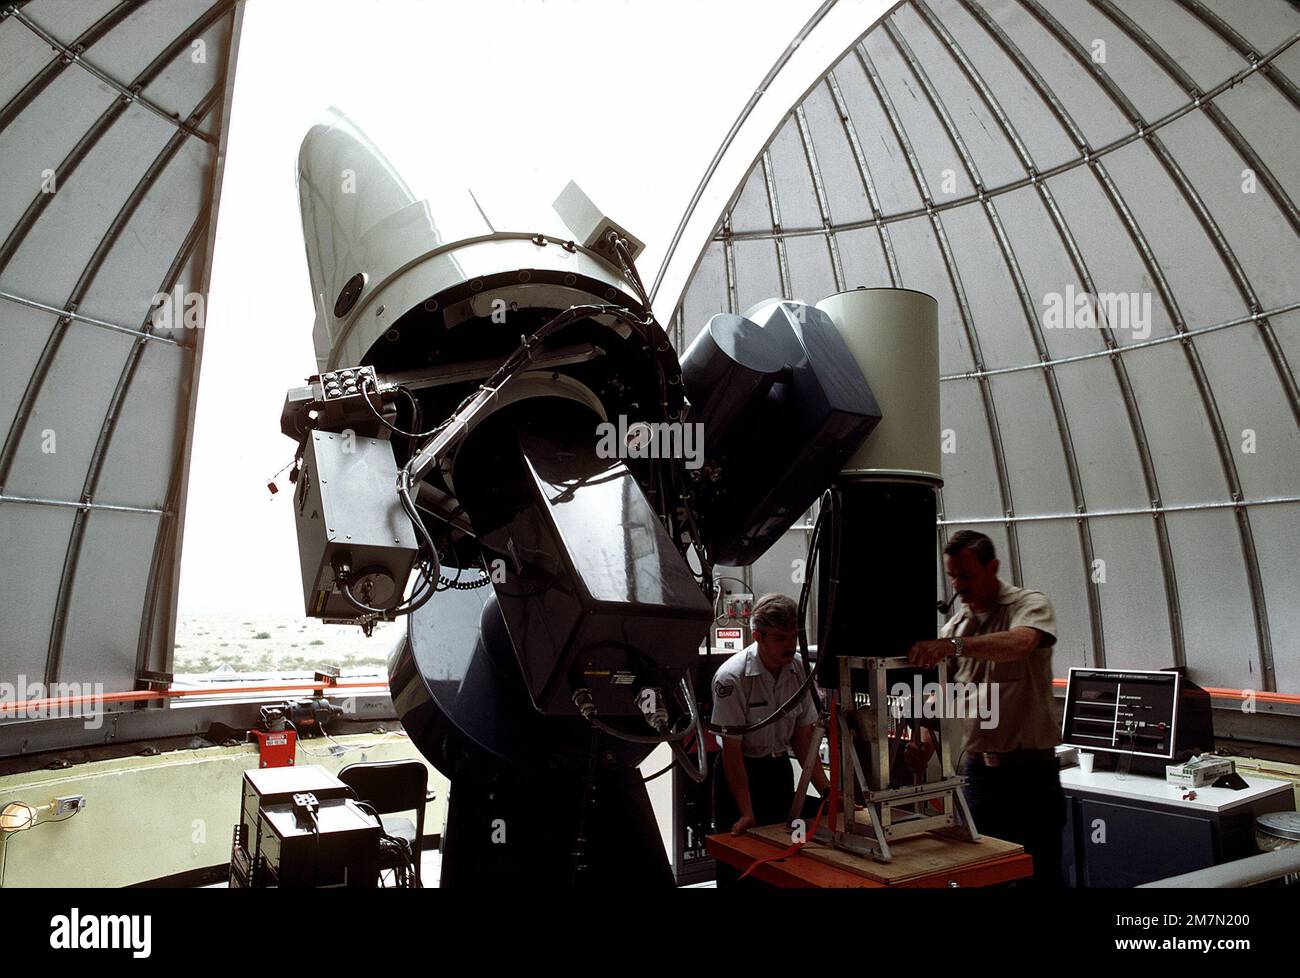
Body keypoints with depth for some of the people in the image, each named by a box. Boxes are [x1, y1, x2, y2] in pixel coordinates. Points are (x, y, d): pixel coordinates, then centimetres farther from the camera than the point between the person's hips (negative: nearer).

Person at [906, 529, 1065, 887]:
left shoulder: (1030, 604, -7)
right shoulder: (954, 626, 8)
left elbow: (1019, 644, -31)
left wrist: (954, 645, -44)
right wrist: (926, 743, -12)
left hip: (1030, 769, -5)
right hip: (977, 769, 5)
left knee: (1038, 873, 4)